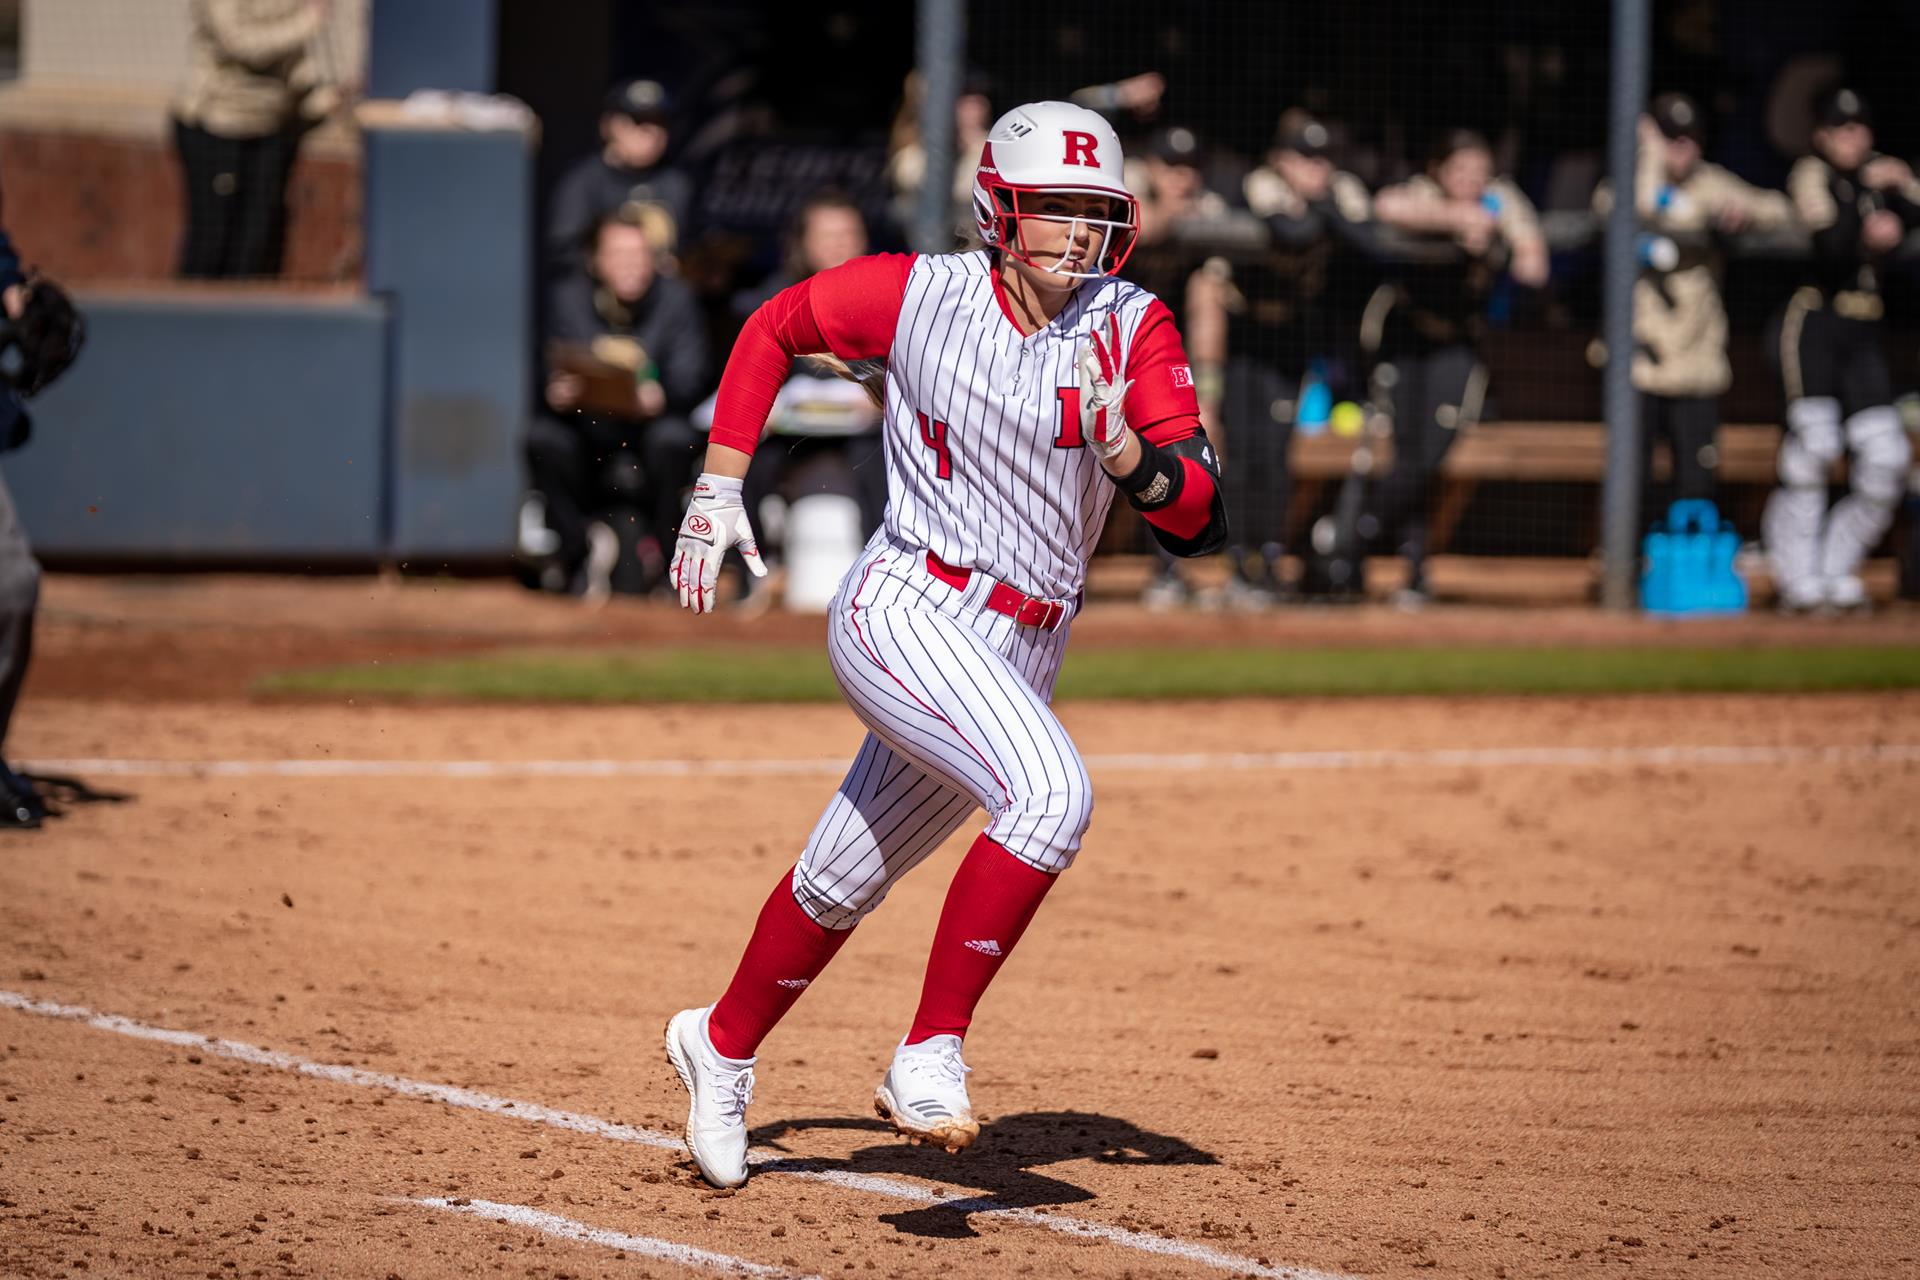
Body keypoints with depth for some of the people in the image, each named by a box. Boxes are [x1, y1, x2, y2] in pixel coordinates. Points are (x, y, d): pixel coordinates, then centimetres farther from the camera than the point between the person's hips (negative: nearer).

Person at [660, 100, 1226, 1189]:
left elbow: (1201, 523, -9)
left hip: (1021, 654, 4)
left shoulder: (1135, 330, -2)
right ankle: (932, 1052, -22)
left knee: (845, 883, 17)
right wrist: (719, 491, 7)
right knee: (1053, 791, -29)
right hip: (906, 616, -4)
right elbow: (774, 328, 12)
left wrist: (1125, 450, -29)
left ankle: (723, 1049, 42)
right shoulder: (922, 294, -5)